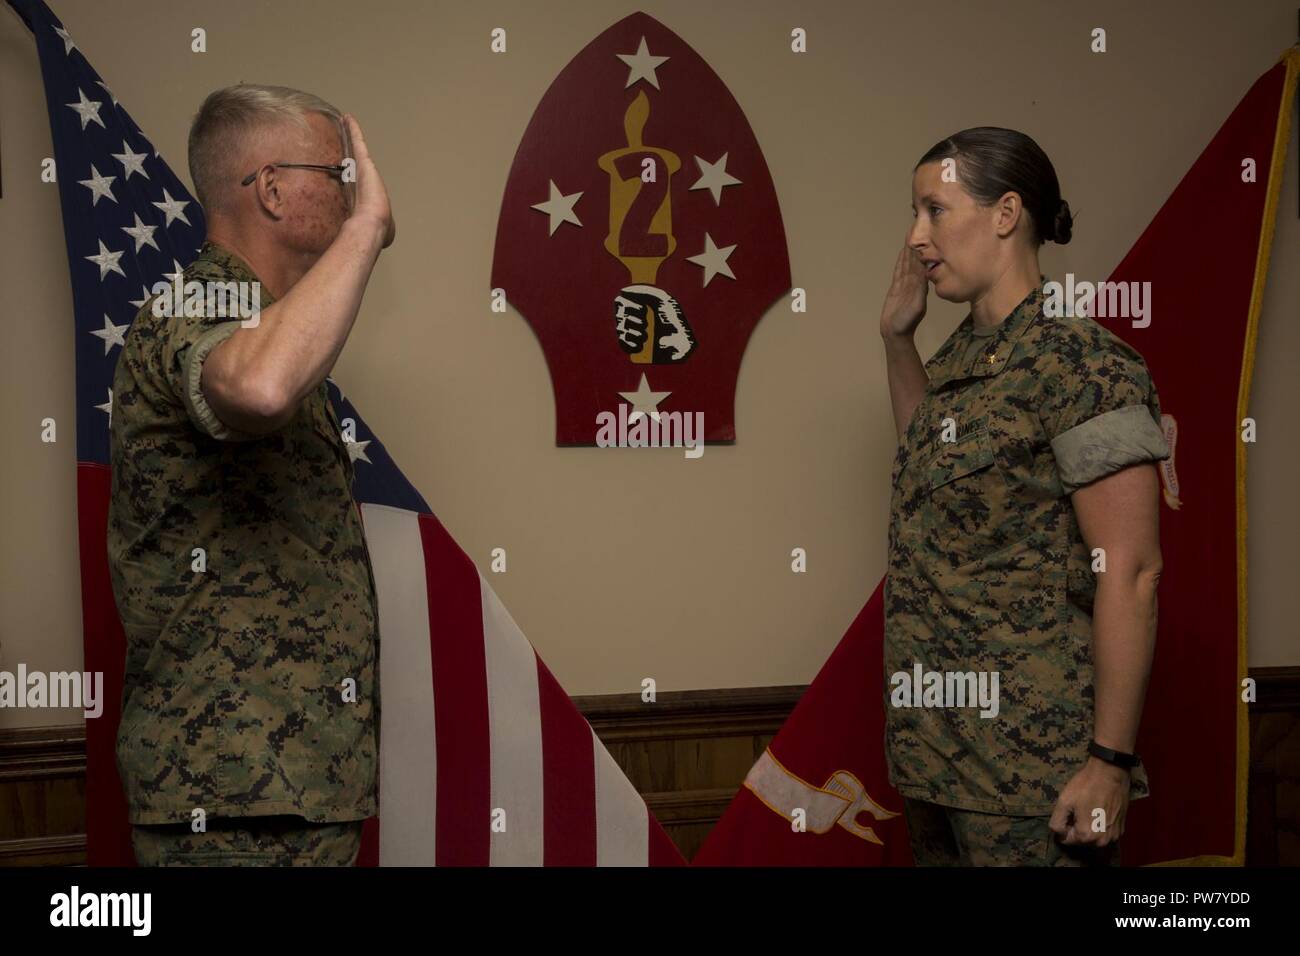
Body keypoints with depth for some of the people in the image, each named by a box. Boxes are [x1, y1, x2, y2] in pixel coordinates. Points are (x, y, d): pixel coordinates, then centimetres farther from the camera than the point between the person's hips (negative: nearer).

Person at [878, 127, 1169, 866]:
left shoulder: (1080, 362, -15)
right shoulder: (965, 355, 9)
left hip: (1033, 759, -8)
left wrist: (1112, 759, -19)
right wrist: (898, 337, 18)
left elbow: (1131, 572, -17)